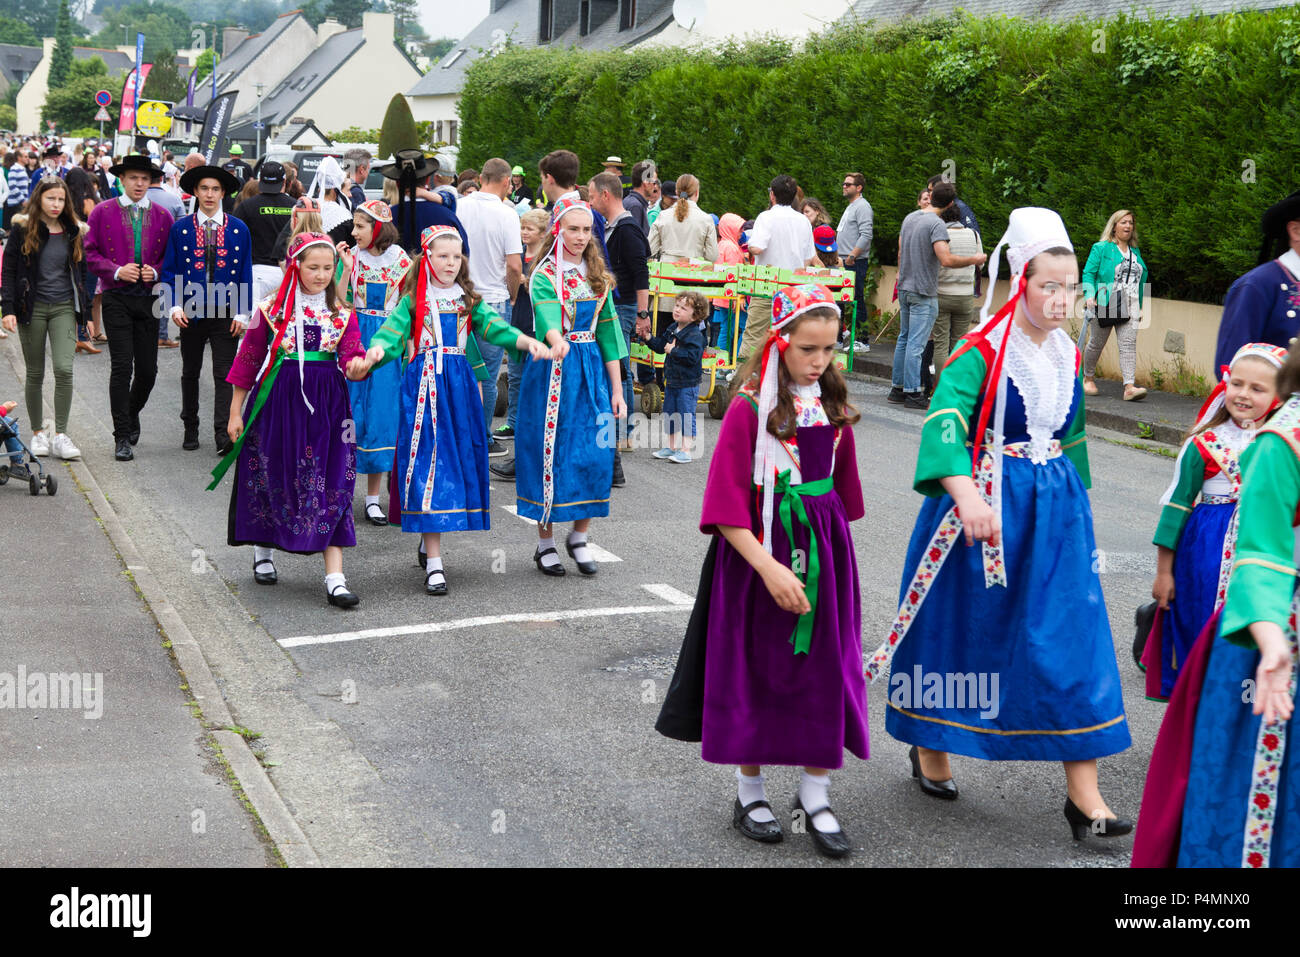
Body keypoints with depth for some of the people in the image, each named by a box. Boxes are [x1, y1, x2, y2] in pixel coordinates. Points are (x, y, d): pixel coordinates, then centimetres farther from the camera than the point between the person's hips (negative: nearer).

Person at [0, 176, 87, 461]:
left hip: (64, 308, 1)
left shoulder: (73, 231, 7)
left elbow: (81, 272, 13)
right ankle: (38, 433, 20)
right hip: (32, 308, -1)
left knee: (64, 369, -13)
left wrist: (86, 312, 10)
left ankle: (60, 435, -8)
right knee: (35, 374, 7)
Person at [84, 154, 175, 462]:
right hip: (116, 298, -2)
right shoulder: (102, 212, 3)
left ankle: (131, 413, 34)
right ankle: (123, 437, -3)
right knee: (122, 366, -10)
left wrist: (156, 272, -7)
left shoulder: (162, 216, 9)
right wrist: (117, 271, -13)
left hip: (149, 298, 2)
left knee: (148, 369, 3)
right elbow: (90, 253, 2)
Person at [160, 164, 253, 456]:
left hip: (226, 314, -1)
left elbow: (245, 274, 4)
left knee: (224, 374, -5)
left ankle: (222, 434, -6)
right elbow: (170, 271, 3)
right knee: (190, 373, 13)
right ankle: (190, 429, 25)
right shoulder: (180, 228, 2)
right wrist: (175, 306, -9)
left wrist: (242, 313, -3)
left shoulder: (239, 230, 3)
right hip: (191, 313, 1)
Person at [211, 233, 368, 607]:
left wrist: (358, 366, -32)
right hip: (278, 399, -1)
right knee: (271, 476, 9)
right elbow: (248, 359, 3)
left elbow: (352, 354, -7)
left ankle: (334, 578, -6)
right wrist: (235, 413, 3)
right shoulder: (271, 309, 0)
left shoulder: (342, 313, 5)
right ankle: (263, 553, 35)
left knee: (330, 484, -4)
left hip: (326, 404, 1)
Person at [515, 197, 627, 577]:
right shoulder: (544, 275, -4)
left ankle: (579, 537, 14)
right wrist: (557, 341, -48)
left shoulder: (597, 276, 12)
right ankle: (545, 542, 9)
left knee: (595, 454, -1)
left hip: (592, 370, 4)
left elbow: (606, 331, 12)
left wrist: (617, 389, 8)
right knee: (550, 452, -3)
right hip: (553, 370, -4)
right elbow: (547, 315, -25)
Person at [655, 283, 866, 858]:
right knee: (758, 672, 7)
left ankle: (816, 795, 19)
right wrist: (769, 568, -23)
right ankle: (749, 793, 24)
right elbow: (727, 508, -17)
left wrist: (831, 545, 12)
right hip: (760, 552, -5)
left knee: (825, 671, 6)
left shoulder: (831, 403, 4)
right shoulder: (750, 407, -14)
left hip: (822, 551, 5)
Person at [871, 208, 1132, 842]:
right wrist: (966, 494, -46)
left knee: (1069, 639, -1)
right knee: (962, 626, 7)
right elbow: (944, 420, -31)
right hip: (983, 502, -5)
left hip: (1054, 507, 5)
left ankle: (1084, 795, 0)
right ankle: (929, 745, 32)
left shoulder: (1069, 357, 8)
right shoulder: (983, 352, -14)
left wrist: (1074, 502, 25)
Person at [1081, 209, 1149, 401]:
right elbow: (1088, 273, -4)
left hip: (1129, 306, 4)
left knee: (1129, 344, -11)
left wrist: (1140, 306, 21)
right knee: (1096, 344, 7)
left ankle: (1129, 387, -20)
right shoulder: (1101, 248, 1)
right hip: (1105, 304, -3)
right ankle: (1088, 378, 29)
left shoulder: (1135, 252, 18)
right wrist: (1090, 295, -18)